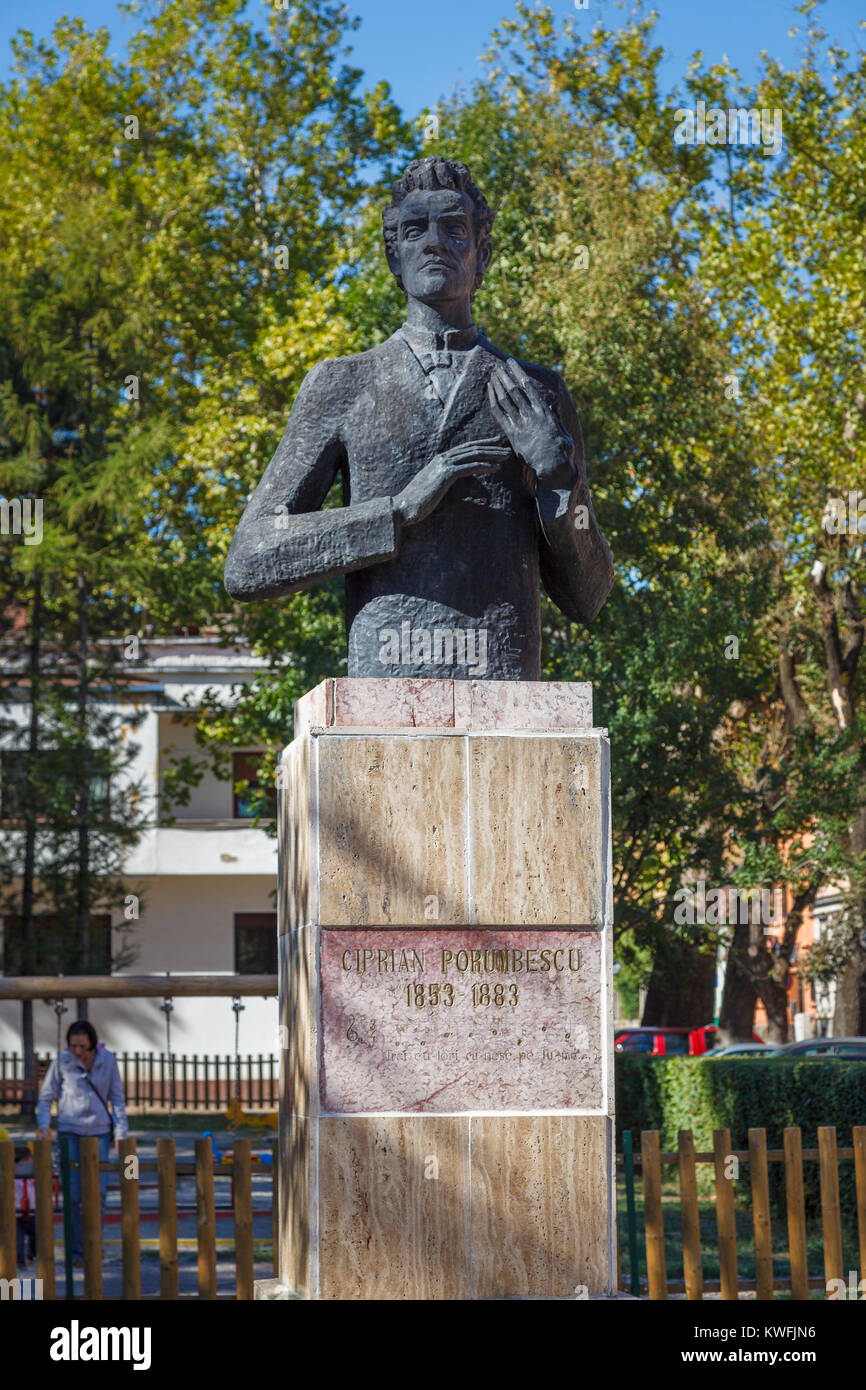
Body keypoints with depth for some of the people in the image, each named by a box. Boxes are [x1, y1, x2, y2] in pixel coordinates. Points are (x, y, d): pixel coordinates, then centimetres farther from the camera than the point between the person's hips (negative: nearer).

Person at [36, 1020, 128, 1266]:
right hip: (69, 1131, -1)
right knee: (73, 1194, -6)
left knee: (97, 1192, -7)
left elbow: (117, 1098, 5)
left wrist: (121, 1134, 0)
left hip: (99, 1131, 1)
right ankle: (77, 1250, 3)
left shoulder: (108, 1060, -2)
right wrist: (44, 1127, -9)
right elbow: (45, 1096, 5)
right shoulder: (62, 1061, -4)